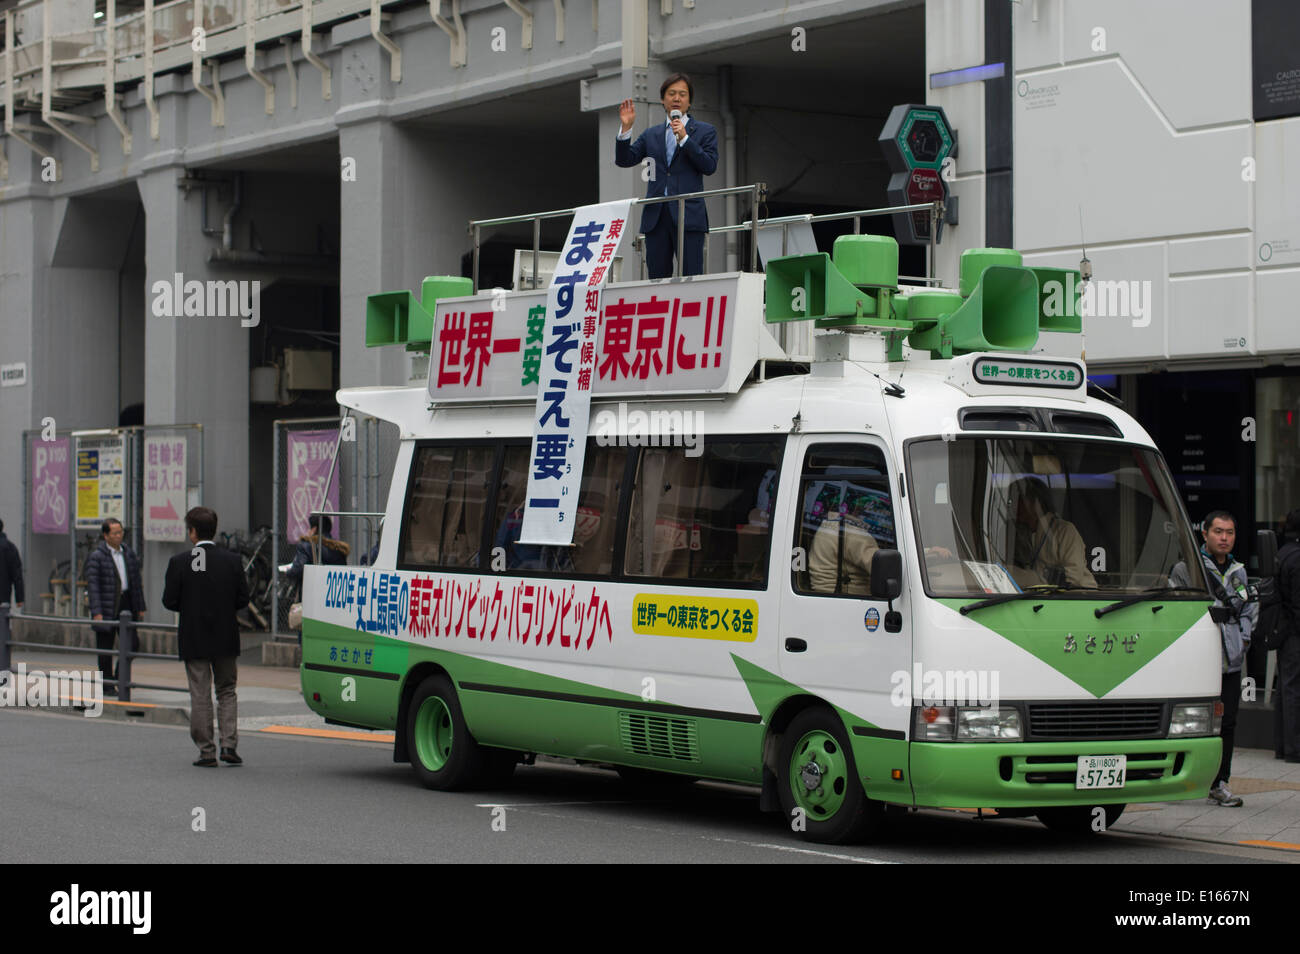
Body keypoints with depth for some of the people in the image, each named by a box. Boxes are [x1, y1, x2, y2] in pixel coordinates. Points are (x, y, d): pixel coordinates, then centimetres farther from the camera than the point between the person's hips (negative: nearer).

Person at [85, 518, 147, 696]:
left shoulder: (128, 553, 10)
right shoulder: (96, 556, -7)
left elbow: (136, 581, 14)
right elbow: (92, 585, -12)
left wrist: (140, 607, 12)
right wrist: (96, 612, -19)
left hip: (126, 604, 5)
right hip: (106, 606, -5)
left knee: (132, 643, -3)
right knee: (105, 647, 2)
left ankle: (119, 676, 17)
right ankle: (107, 685, 12)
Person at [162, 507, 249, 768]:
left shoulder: (179, 562, -9)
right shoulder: (232, 560, -4)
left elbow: (170, 601, -8)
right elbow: (243, 599, -3)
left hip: (193, 639, -2)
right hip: (225, 638, 2)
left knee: (200, 697, 4)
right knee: (227, 691, 14)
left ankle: (207, 751, 4)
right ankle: (229, 744, 2)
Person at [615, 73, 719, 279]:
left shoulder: (704, 131, 10)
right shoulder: (651, 135, 19)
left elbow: (709, 166, -3)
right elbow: (624, 160, 11)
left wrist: (684, 138, -10)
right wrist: (626, 128, -1)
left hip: (688, 215, -4)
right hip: (656, 216, 4)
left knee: (691, 276, -10)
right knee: (657, 278, 1)